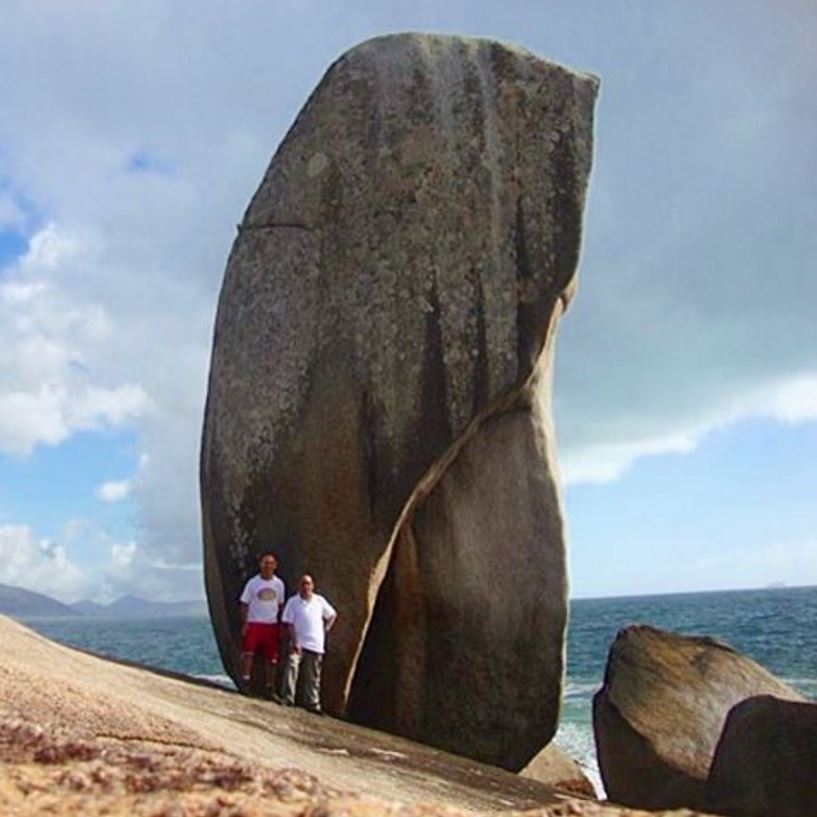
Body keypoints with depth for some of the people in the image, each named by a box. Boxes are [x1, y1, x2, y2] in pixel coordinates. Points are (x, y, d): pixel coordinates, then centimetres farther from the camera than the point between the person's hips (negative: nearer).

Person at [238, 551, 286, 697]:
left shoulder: (279, 584, 6)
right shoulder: (253, 583, -2)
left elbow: (281, 605, 13)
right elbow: (244, 604, 0)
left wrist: (281, 625, 7)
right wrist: (244, 623, -9)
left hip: (272, 625, 3)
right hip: (254, 623, -3)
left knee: (272, 657, 5)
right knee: (248, 652, -15)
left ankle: (270, 688, 14)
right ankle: (245, 682, -4)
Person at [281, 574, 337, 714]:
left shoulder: (319, 601, 6)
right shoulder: (293, 602, -3)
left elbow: (333, 615, 19)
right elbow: (289, 623, -8)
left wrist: (326, 628, 7)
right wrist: (294, 642, -17)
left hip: (316, 644, 3)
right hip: (298, 644, -3)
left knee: (313, 676, 9)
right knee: (292, 668, -20)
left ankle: (312, 703, 18)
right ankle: (289, 699, -16)